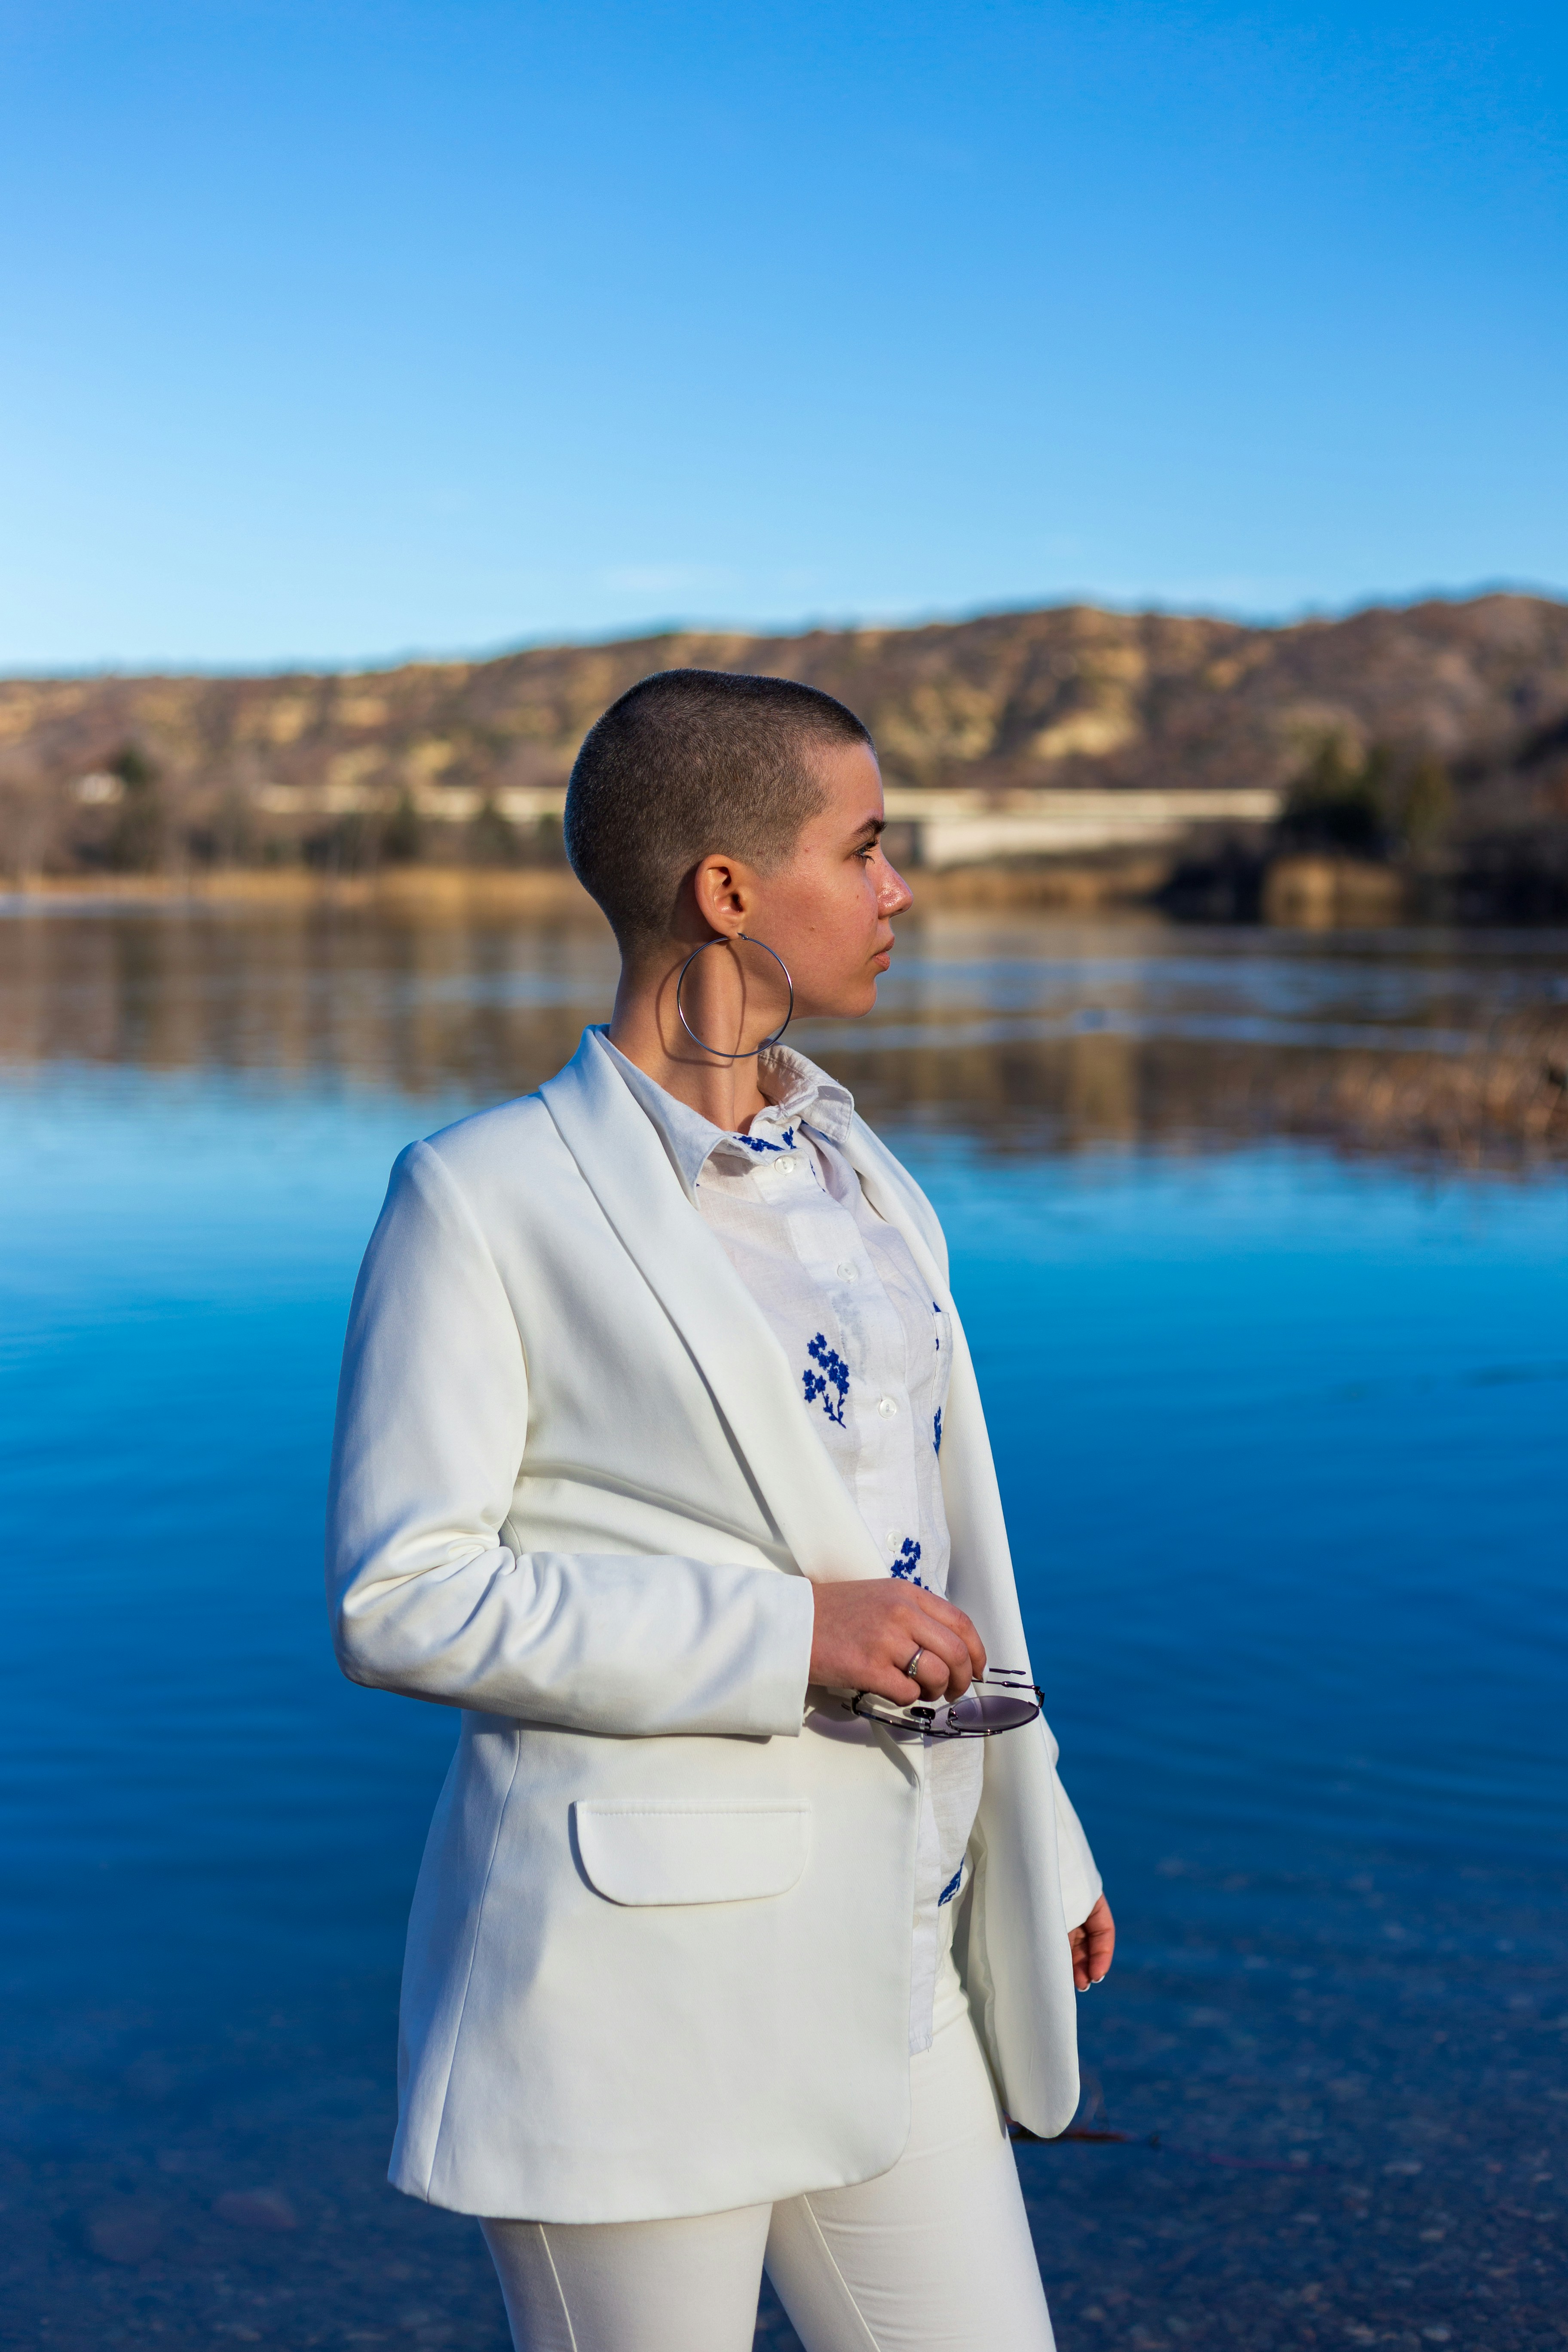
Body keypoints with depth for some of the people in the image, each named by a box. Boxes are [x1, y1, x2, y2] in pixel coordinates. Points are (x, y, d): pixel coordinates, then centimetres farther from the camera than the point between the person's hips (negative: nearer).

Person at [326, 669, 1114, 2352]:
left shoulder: (861, 1182, 11)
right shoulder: (482, 1198, -10)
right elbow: (400, 1598, -14)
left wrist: (1036, 1841, 21)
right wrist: (783, 1637, -20)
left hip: (882, 1960, 7)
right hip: (632, 1964, -6)